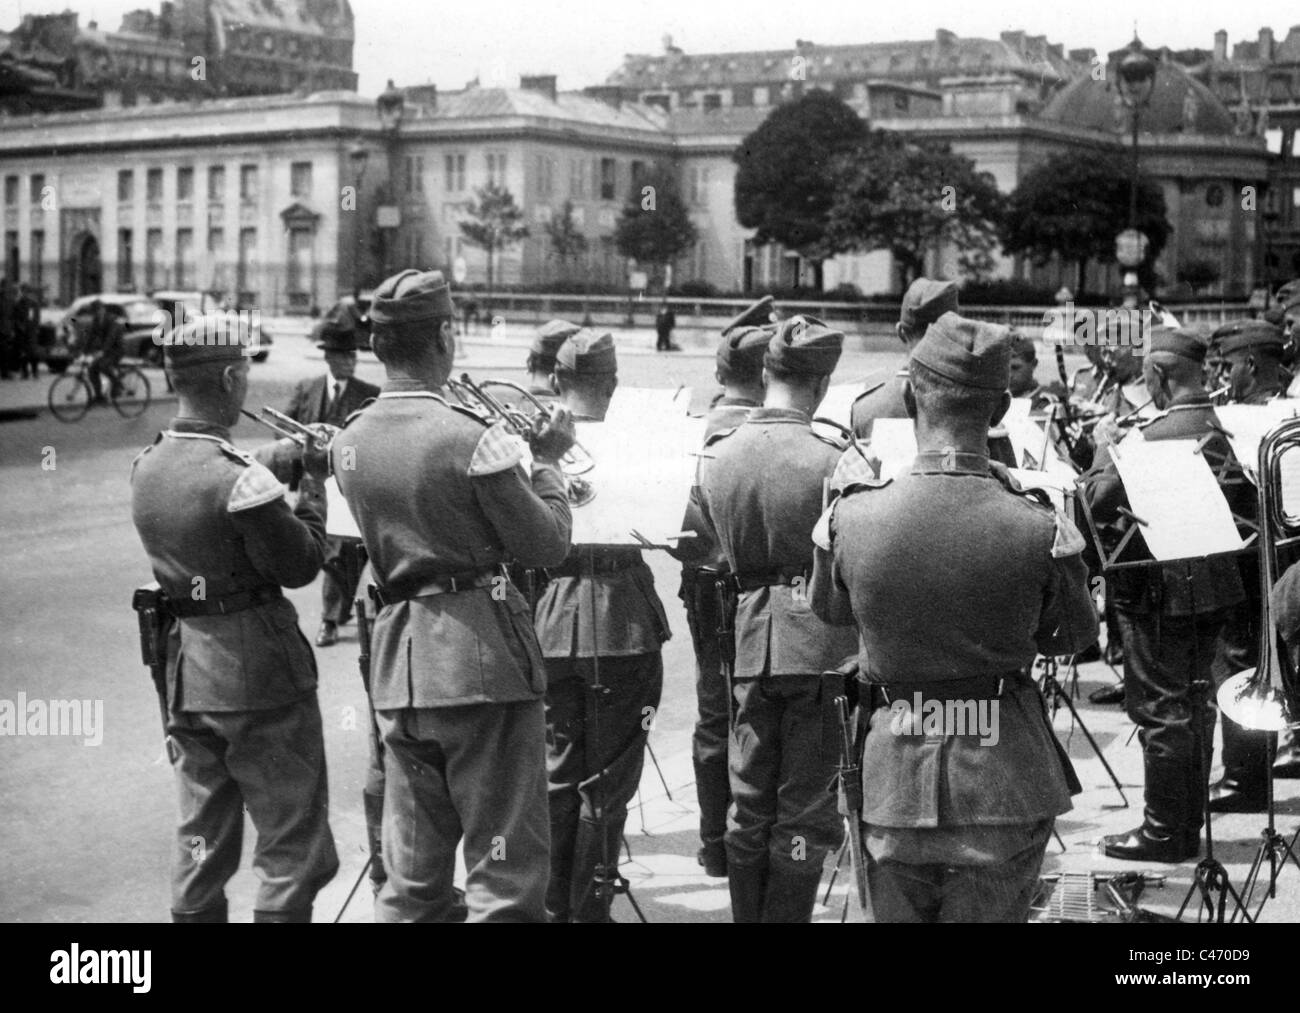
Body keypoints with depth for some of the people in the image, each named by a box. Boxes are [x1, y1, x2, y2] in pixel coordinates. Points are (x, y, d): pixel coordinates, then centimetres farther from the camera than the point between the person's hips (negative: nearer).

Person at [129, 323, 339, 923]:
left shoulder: (146, 468, 3)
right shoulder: (238, 476, -20)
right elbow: (301, 565, -13)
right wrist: (312, 485, -1)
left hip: (184, 668, 7)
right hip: (258, 670, -7)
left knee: (200, 839, 17)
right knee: (292, 848, 3)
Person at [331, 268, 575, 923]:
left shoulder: (349, 442, 6)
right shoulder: (471, 438, -15)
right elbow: (548, 546, -9)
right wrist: (546, 463, 6)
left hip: (395, 660, 7)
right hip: (480, 652, -6)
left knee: (411, 877, 15)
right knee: (505, 869, 2)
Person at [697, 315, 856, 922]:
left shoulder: (715, 456, 0)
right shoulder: (831, 461, -16)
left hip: (751, 641, 5)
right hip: (821, 643, -4)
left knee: (749, 805, 16)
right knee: (805, 814, 6)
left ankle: (746, 917, 24)